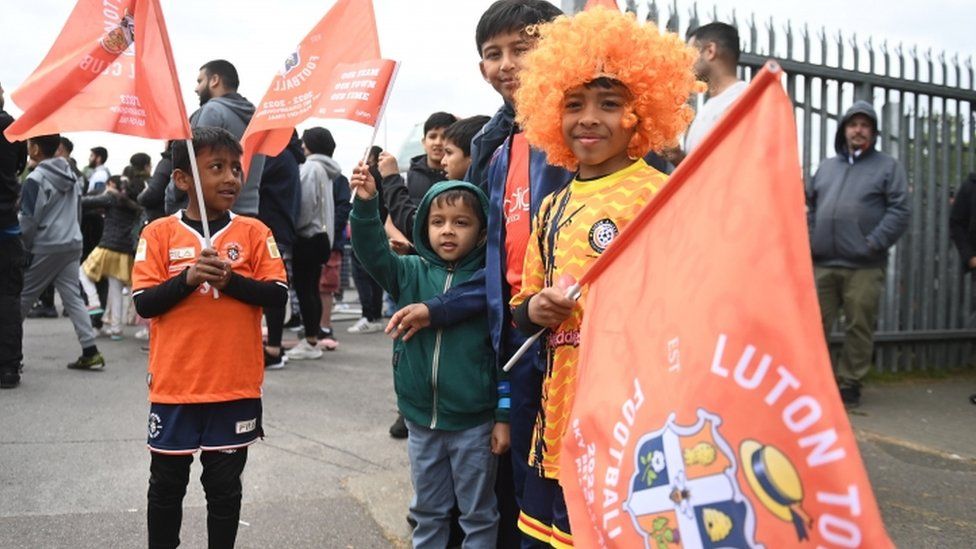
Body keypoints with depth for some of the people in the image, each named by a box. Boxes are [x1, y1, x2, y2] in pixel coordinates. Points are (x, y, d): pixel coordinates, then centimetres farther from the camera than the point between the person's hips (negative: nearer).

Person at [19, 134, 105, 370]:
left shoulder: (35, 180, -13)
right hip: (73, 244, 6)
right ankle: (90, 351, -3)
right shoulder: (72, 176, 10)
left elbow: (28, 220, -11)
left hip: (45, 248, -6)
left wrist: (23, 248, 1)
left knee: (23, 297, 8)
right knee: (73, 297, 4)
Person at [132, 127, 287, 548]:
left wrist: (231, 279, -19)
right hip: (174, 386, 0)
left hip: (235, 387, 0)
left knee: (224, 488, 14)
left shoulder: (254, 232, -1)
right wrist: (187, 278, -20)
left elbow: (277, 295, -5)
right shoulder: (159, 233, -2)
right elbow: (143, 303, -6)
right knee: (166, 486, 16)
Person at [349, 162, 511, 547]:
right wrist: (366, 204, -30)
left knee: (478, 514, 13)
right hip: (421, 418, 3)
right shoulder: (410, 272, 1)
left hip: (474, 422, -3)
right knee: (427, 510, 20)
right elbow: (372, 252, -14)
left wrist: (504, 416, -6)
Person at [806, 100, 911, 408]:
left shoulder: (888, 166, 7)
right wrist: (809, 240, 3)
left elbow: (899, 210, -2)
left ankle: (849, 383, 13)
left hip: (864, 266, -3)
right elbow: (810, 206, 19)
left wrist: (874, 243, -13)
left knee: (859, 328, 2)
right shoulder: (826, 167, 19)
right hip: (822, 264, 3)